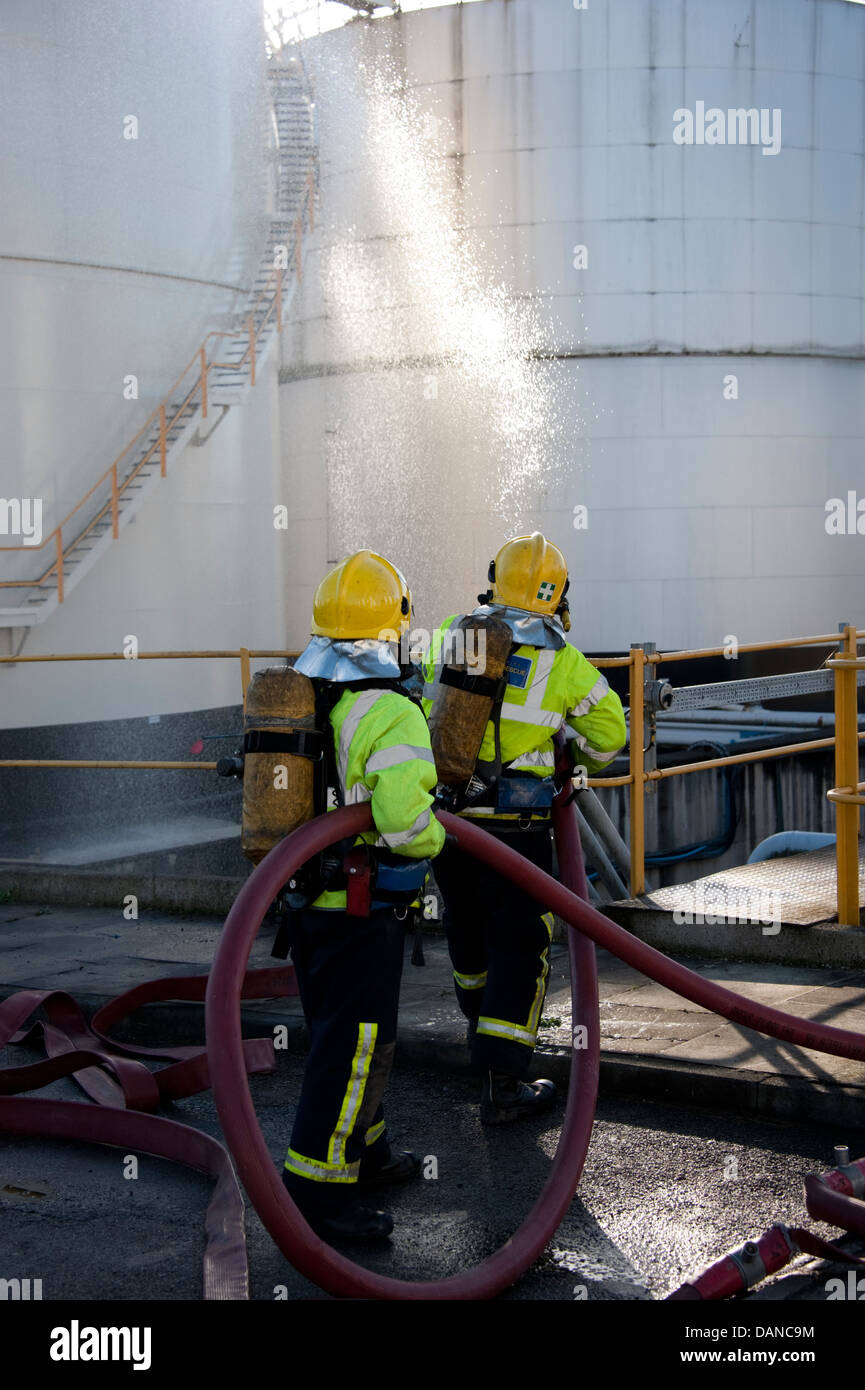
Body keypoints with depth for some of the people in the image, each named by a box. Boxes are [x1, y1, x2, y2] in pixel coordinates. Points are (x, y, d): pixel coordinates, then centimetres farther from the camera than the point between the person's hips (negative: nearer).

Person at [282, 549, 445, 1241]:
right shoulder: (392, 714, -20)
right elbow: (402, 814, -31)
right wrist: (434, 840, -11)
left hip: (301, 895, 8)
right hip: (361, 907, -8)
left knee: (340, 1030, 21)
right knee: (355, 1044, 0)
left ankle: (362, 1151, 35)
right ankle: (317, 1187, 3)